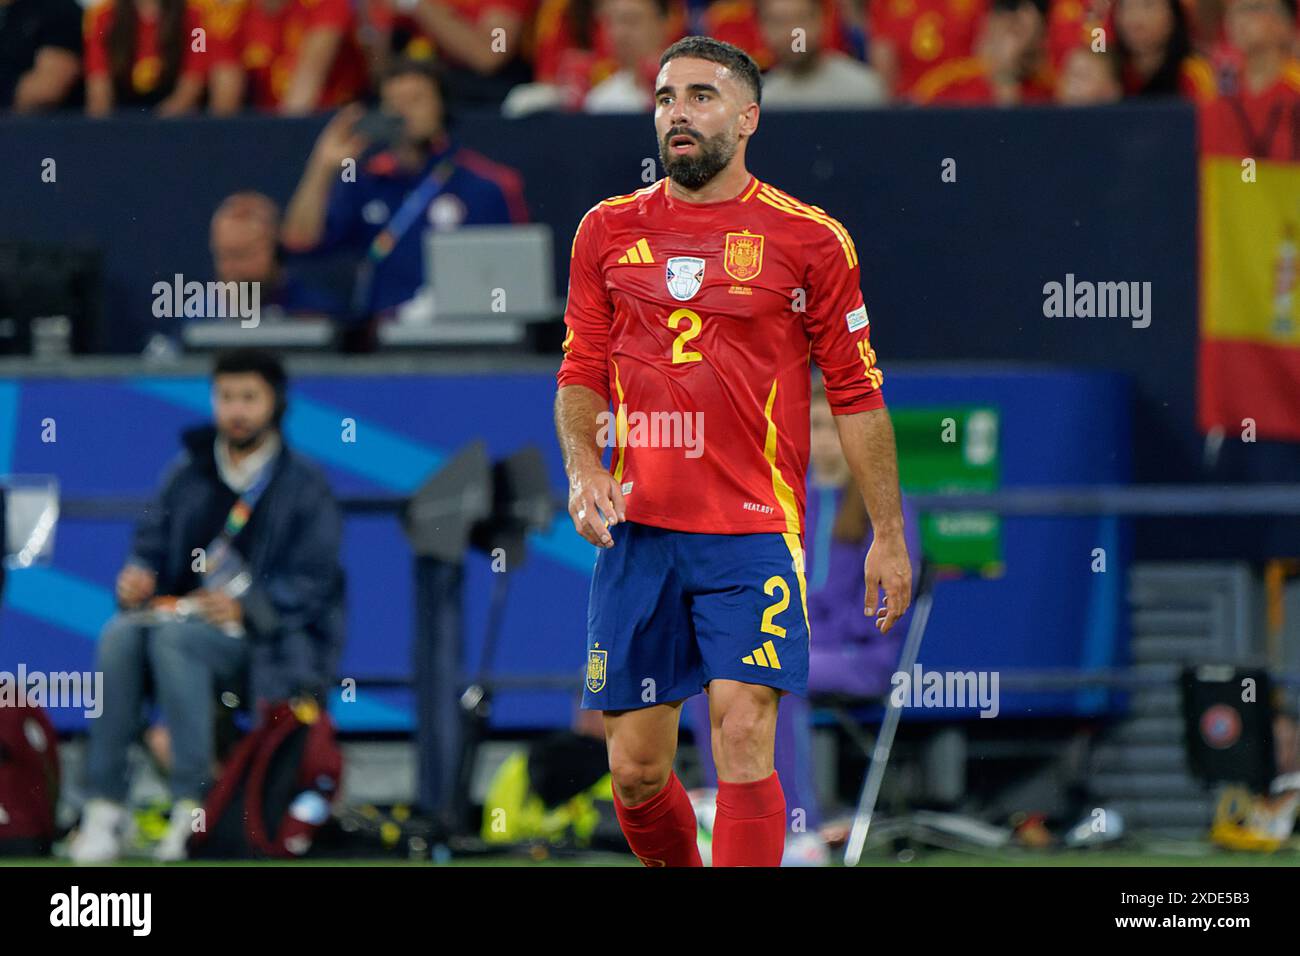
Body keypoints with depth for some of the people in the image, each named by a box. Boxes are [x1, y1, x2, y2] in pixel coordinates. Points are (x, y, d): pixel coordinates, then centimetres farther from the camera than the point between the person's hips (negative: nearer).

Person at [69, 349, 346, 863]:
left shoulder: (303, 484, 3)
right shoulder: (187, 472, 16)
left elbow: (312, 581, -5)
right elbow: (152, 540, 16)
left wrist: (246, 606, -21)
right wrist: (139, 572, -8)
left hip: (267, 642, -4)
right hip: (181, 611, 4)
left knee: (175, 638, -36)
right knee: (120, 635, -29)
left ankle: (192, 805, -36)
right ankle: (105, 806, -31)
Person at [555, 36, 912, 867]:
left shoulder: (810, 239, 1)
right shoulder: (608, 231, 9)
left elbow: (857, 393, 4)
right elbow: (581, 374, 14)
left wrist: (889, 535, 2)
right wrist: (583, 467, -5)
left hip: (754, 532, -3)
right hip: (637, 530, 3)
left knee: (744, 740, -15)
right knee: (636, 768, 4)